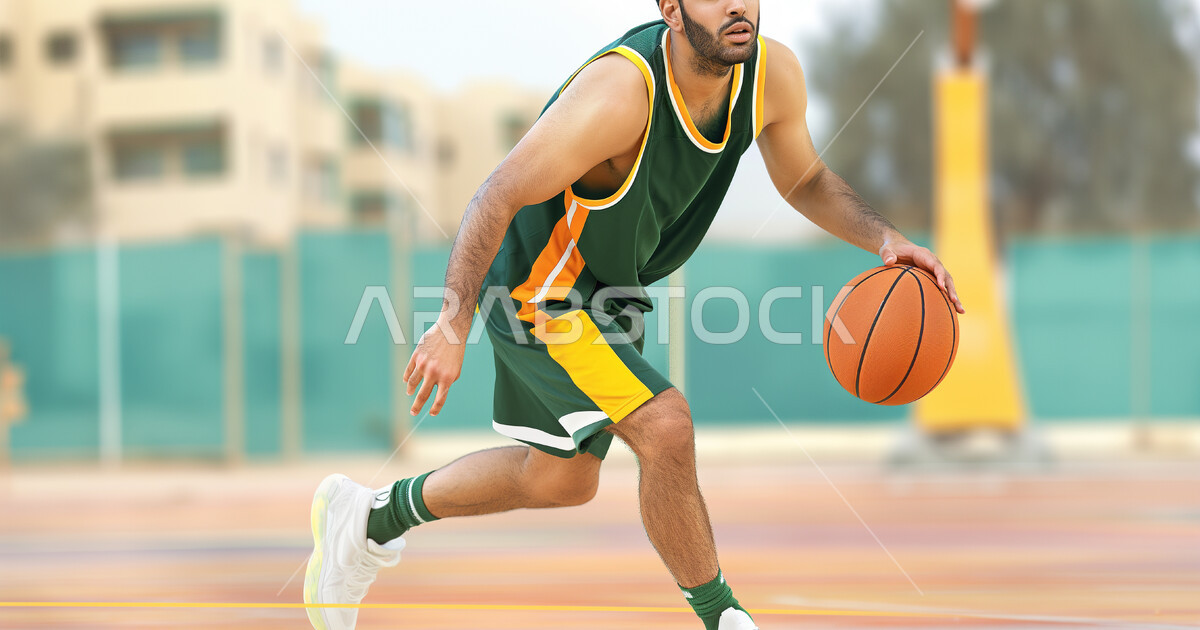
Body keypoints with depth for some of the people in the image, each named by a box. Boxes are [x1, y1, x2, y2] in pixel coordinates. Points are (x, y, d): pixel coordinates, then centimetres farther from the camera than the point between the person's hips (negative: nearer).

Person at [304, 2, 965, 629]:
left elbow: (805, 181, 5)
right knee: (664, 426, -23)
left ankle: (371, 519, 41)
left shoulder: (773, 75, -12)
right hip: (537, 288, -9)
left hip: (608, 289, 9)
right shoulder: (621, 90, -34)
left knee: (559, 480, 21)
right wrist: (454, 324, -38)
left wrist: (885, 238, -12)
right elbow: (499, 197, -31)